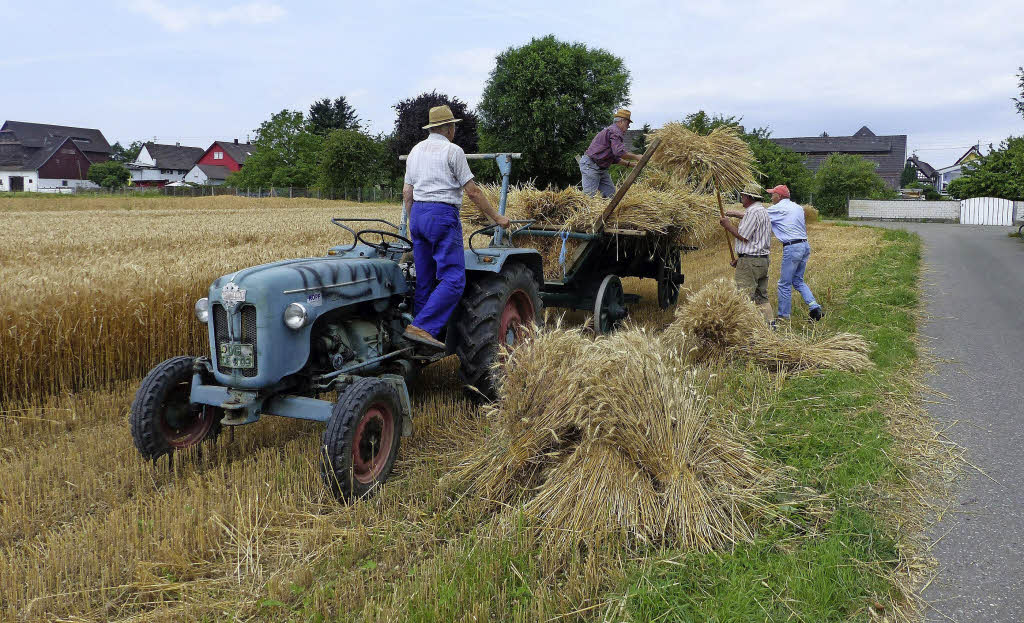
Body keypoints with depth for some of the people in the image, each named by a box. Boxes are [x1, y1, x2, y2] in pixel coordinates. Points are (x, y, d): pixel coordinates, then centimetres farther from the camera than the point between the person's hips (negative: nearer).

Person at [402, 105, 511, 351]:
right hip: (442, 214, -8)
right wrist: (496, 217, 3)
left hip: (417, 213, 8)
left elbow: (407, 192, 18)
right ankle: (422, 327, -24)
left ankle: (420, 331, 11)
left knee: (424, 280, 11)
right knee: (452, 279, -11)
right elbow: (472, 191, -5)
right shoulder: (452, 150, -3)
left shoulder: (416, 150, 17)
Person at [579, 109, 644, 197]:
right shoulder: (614, 131, -12)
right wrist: (636, 157, -16)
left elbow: (614, 158, 25)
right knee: (590, 195, -13)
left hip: (601, 169, 11)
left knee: (610, 193, 5)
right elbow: (619, 152, -26)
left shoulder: (613, 131, 22)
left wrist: (629, 163, 18)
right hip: (590, 166, -11)